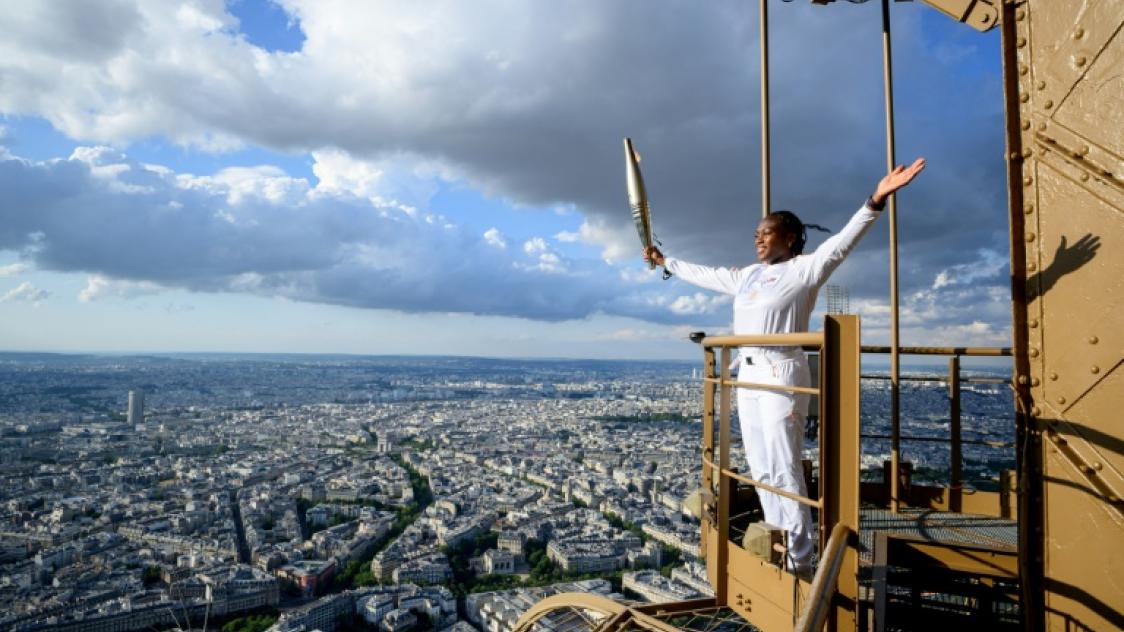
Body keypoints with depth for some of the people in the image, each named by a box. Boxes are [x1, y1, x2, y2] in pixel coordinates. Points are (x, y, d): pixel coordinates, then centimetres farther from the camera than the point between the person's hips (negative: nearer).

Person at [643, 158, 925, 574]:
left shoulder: (804, 269, -4)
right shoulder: (746, 275, 17)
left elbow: (841, 242, -18)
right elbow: (703, 275, 29)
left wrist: (876, 200, -32)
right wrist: (665, 262, 38)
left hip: (782, 373, -8)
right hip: (748, 373, 8)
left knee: (784, 469, -7)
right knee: (761, 469, 13)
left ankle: (800, 560, 4)